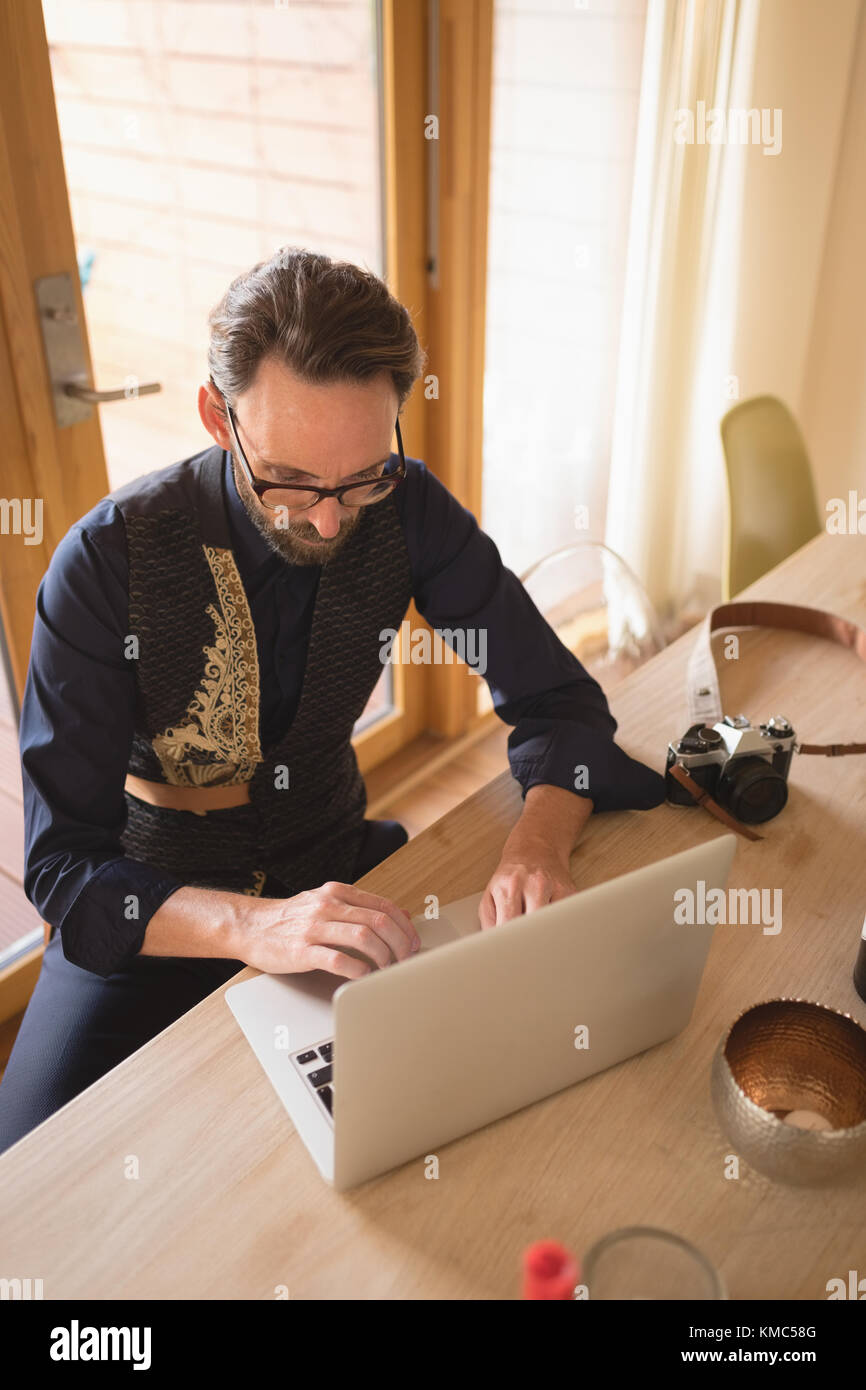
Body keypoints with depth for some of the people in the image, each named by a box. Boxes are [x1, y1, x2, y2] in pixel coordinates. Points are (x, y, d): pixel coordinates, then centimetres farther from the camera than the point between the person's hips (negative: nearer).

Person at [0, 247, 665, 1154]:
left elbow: (558, 699, -8)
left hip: (334, 864, 3)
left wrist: (538, 844, -30)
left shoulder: (406, 511, -13)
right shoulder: (106, 562, -23)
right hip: (160, 909, -2)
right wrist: (253, 925, -41)